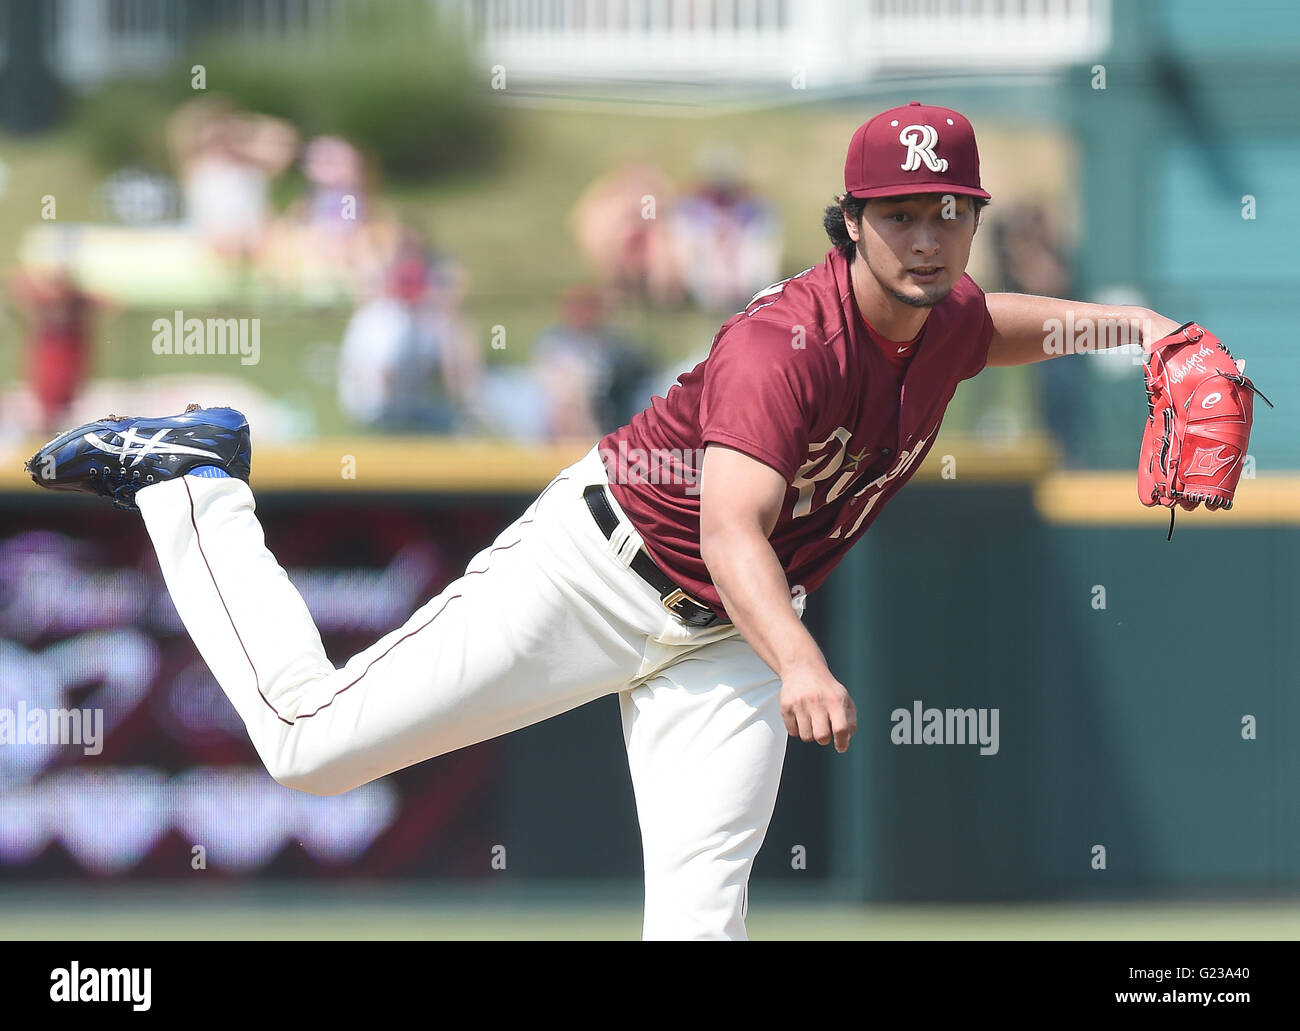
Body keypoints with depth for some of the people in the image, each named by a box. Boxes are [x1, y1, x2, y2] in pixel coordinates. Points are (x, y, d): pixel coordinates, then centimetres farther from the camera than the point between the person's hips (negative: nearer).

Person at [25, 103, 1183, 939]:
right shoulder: (785, 340, -30)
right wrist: (799, 665, -59)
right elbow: (730, 534, -41)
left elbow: (997, 329, 24)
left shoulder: (949, 320, -4)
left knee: (703, 910, -8)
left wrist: (1122, 322, 5)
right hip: (603, 562, -6)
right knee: (314, 738, -3)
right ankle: (191, 480, 17)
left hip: (727, 634, 6)